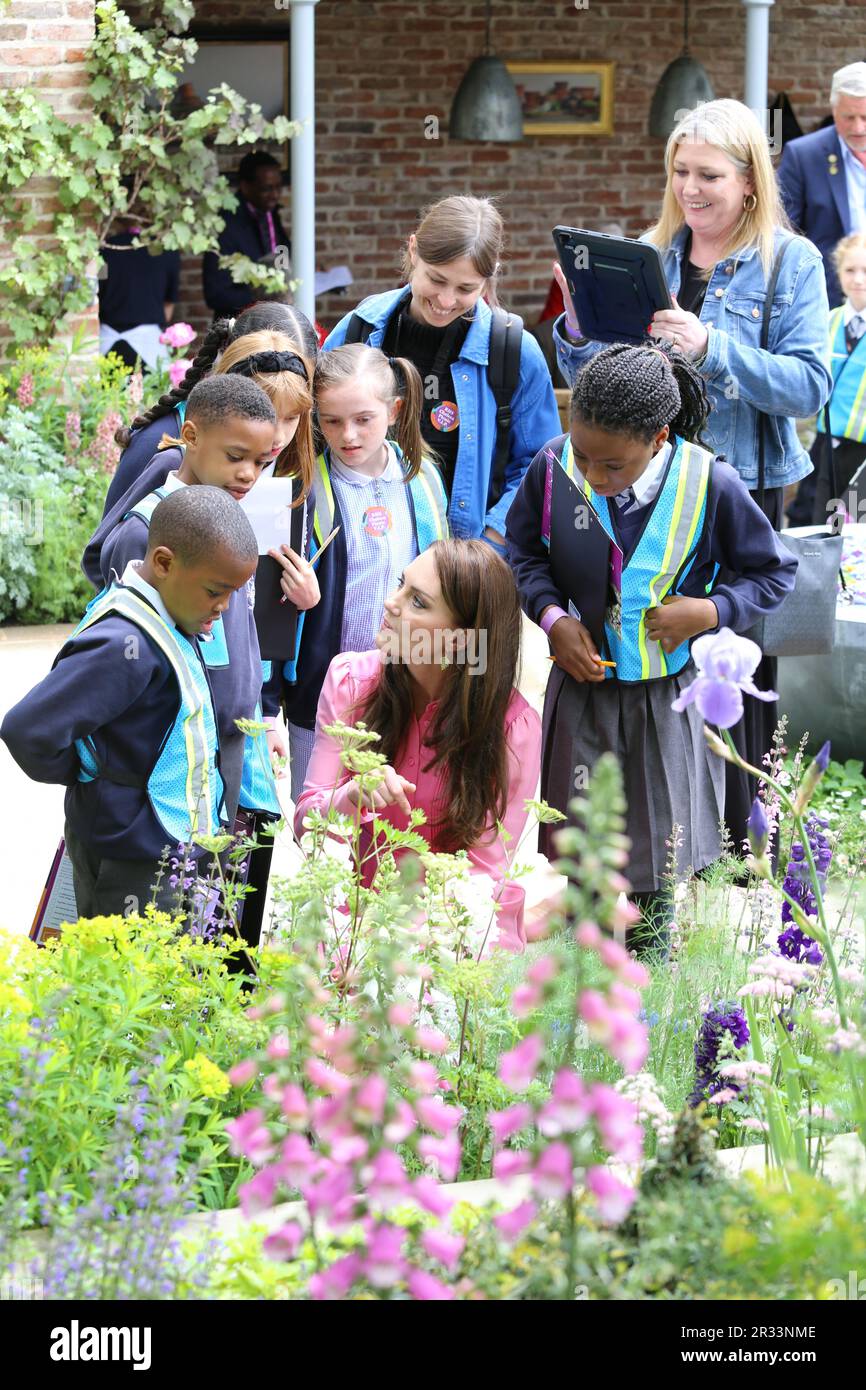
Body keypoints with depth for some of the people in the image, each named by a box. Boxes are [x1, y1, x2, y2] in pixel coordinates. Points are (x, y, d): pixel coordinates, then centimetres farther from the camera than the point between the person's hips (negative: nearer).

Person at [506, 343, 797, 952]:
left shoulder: (710, 486, -19)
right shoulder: (554, 467, -14)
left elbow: (775, 572, -4)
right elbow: (524, 554, 5)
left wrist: (711, 611, -20)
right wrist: (552, 616, -12)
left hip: (667, 694, -1)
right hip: (582, 683, 1)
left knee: (657, 867, 10)